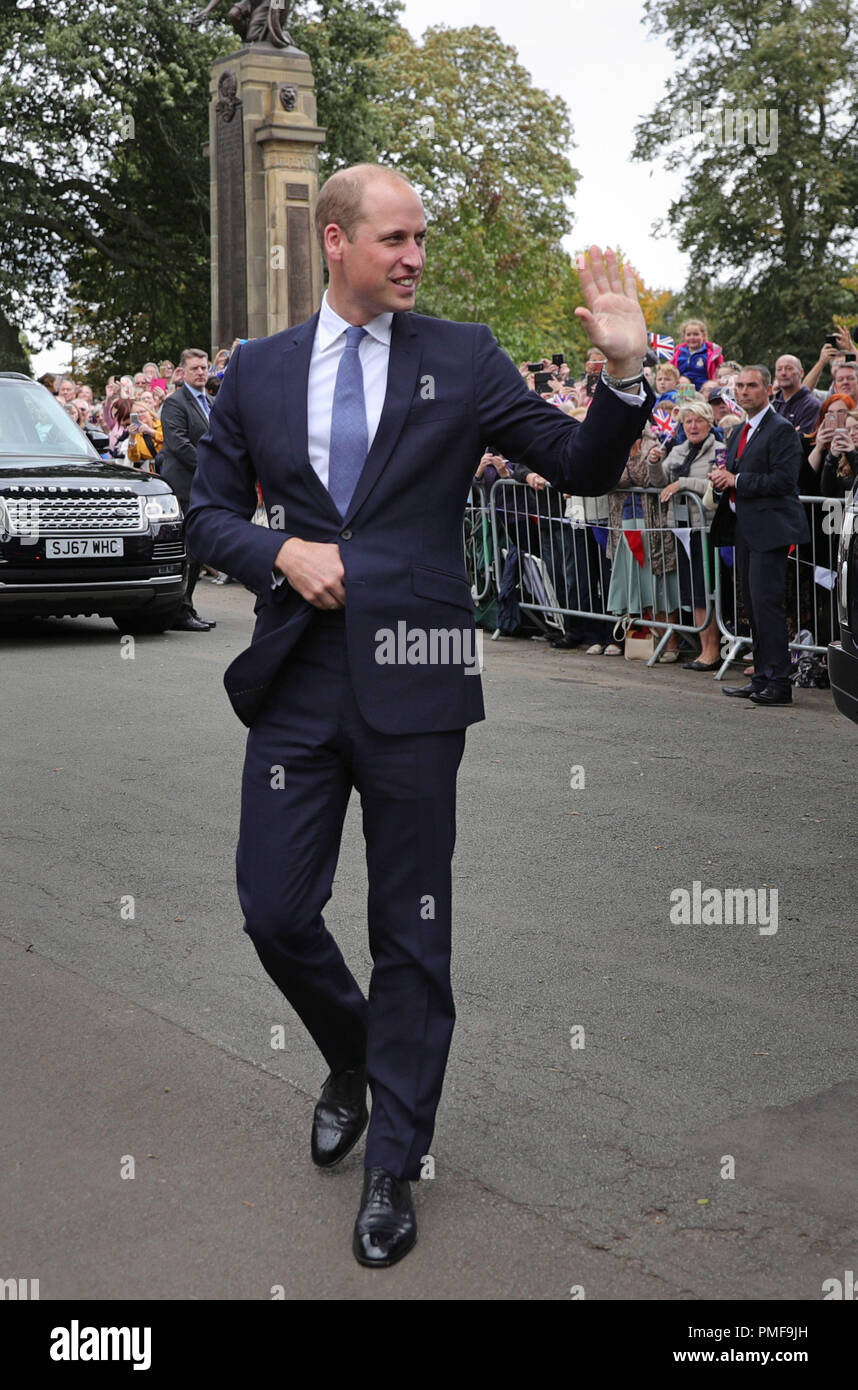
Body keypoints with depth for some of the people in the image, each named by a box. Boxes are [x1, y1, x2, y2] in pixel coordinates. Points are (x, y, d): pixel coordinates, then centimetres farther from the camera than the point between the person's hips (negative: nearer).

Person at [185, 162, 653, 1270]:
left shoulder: (463, 360, 3)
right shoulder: (257, 371, 8)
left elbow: (581, 467, 2)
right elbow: (209, 512, 12)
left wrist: (623, 372, -15)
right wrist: (281, 551, -8)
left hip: (414, 680, -2)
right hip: (297, 678, 2)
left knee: (411, 930, 6)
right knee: (274, 910, 5)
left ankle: (393, 1166, 22)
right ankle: (352, 1059, 37)